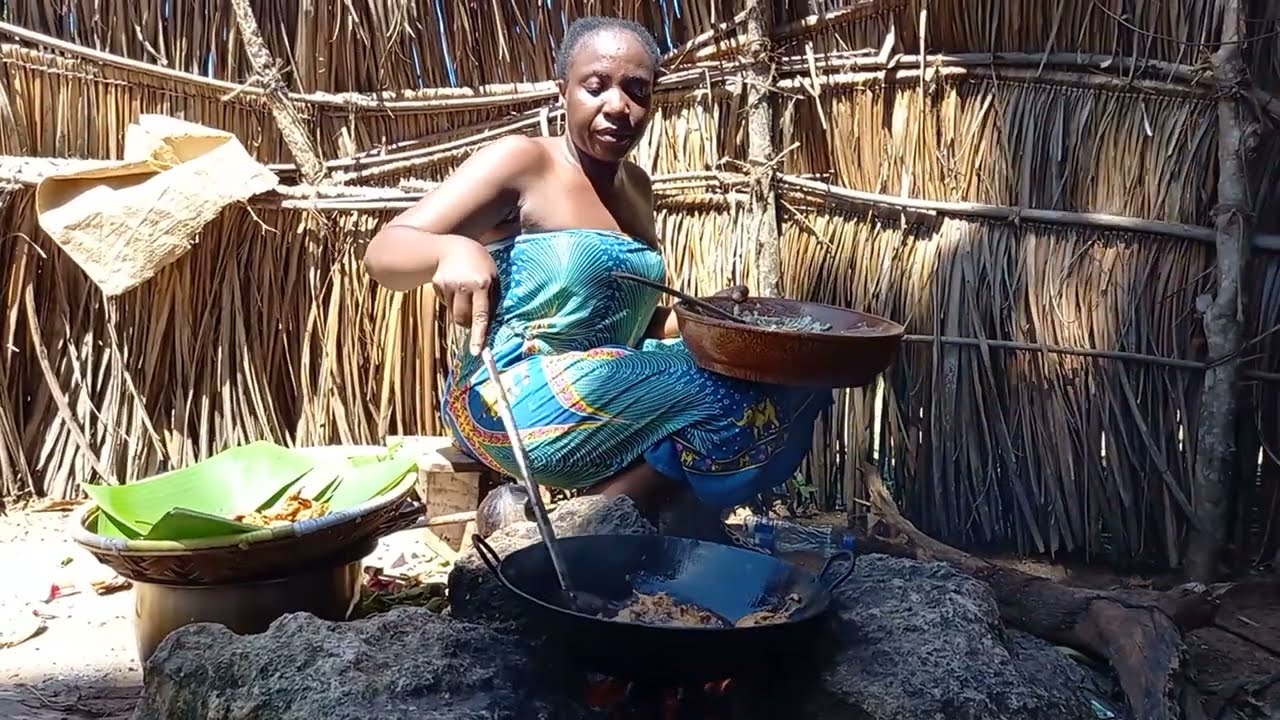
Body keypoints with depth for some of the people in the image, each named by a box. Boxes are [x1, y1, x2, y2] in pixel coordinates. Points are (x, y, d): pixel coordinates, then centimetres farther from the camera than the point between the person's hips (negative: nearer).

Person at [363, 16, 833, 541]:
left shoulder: (636, 187, 14)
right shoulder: (522, 162, -7)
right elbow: (383, 254, -12)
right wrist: (451, 250, -35)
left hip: (611, 392, 8)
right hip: (512, 398, -7)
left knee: (784, 383, -10)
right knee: (729, 398, -23)